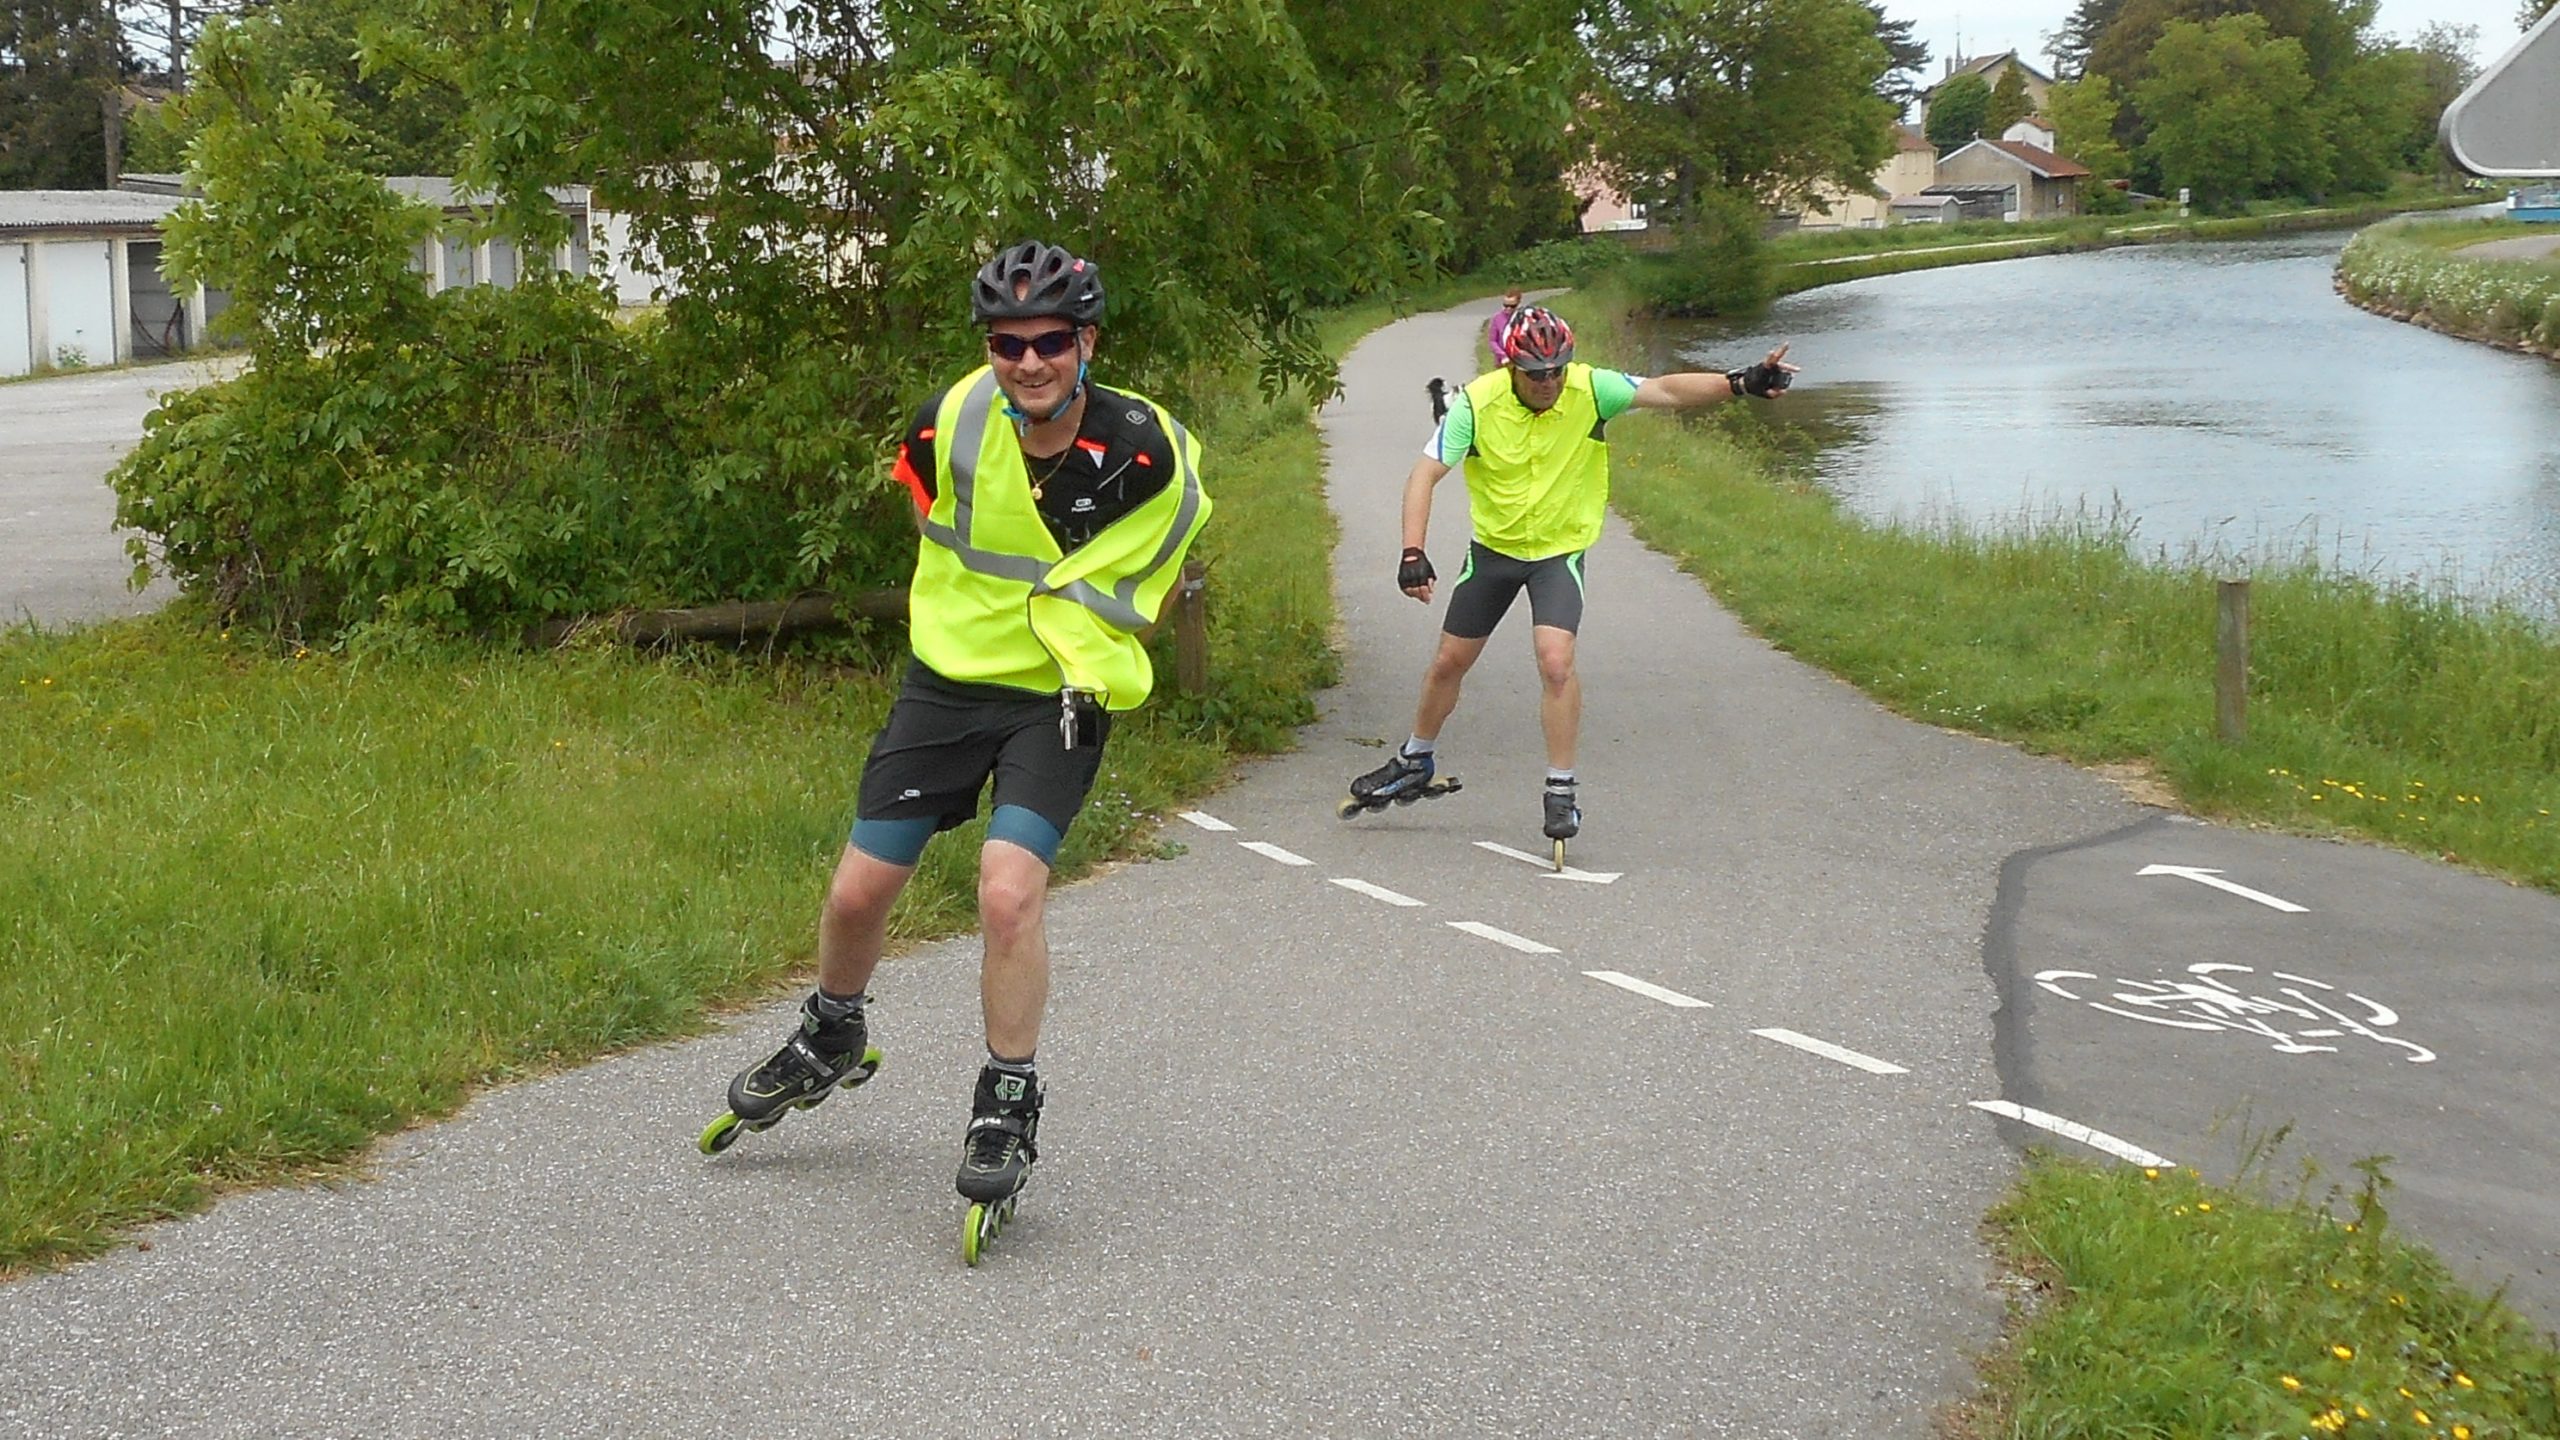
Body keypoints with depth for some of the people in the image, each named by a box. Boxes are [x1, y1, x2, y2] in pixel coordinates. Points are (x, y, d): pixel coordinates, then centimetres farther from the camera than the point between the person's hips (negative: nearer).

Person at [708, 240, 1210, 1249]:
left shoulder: (1144, 449, -19)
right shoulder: (954, 422, -14)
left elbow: (1176, 515, 8)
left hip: (1061, 697, -3)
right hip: (949, 680, 3)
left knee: (1008, 895, -22)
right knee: (857, 893, 5)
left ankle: (1008, 1105, -3)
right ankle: (831, 1038, 36)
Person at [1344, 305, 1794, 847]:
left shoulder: (1590, 390, -18)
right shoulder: (1478, 402, -19)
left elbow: (1664, 390, -26)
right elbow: (1425, 474, -21)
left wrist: (1739, 383, -41)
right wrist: (1413, 553, -33)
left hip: (1560, 550, -2)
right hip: (1493, 548, 2)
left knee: (1556, 664, -21)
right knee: (1449, 662, 12)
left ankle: (1561, 791, -7)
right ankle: (1415, 762, 37)